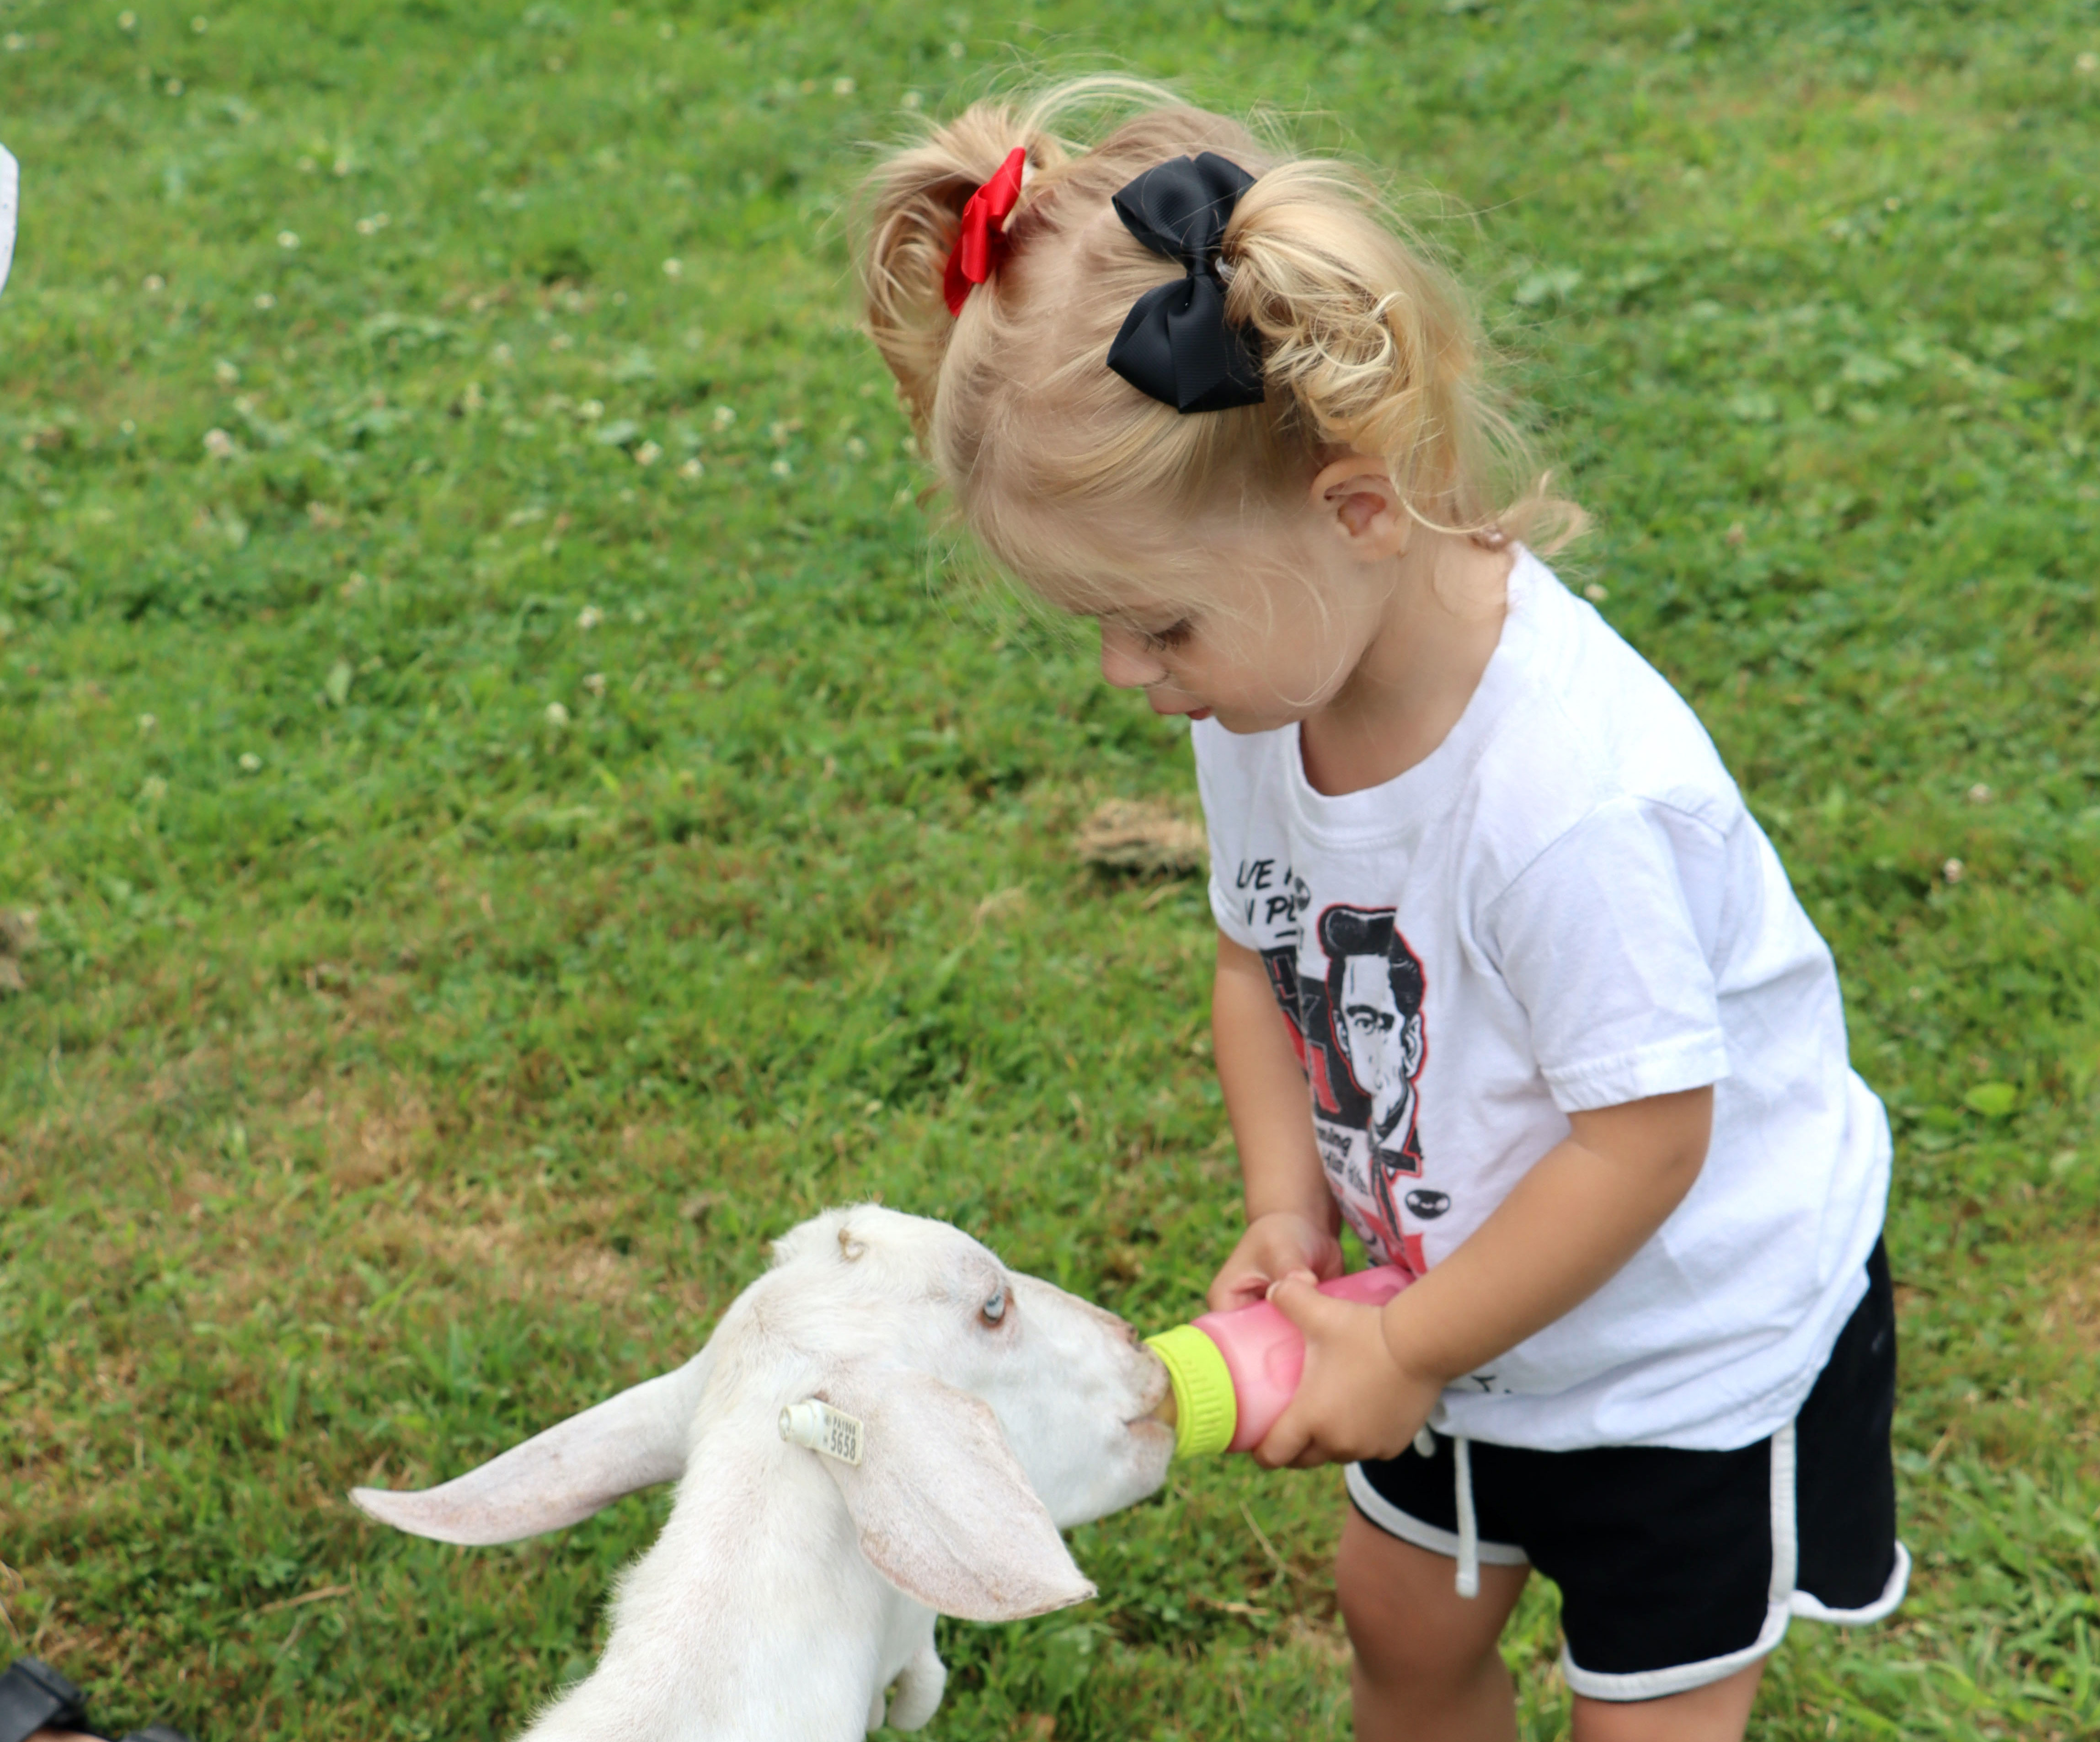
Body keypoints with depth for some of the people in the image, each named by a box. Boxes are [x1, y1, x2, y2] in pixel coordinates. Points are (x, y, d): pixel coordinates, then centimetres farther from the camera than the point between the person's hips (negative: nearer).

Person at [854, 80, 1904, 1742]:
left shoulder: (1570, 791, -39)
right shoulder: (1266, 683, -15)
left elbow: (1644, 1136, -29)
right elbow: (1264, 956, 2)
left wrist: (1409, 1355, -18)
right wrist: (1289, 1213, -11)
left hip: (1699, 1332, -6)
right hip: (1475, 1290, 7)